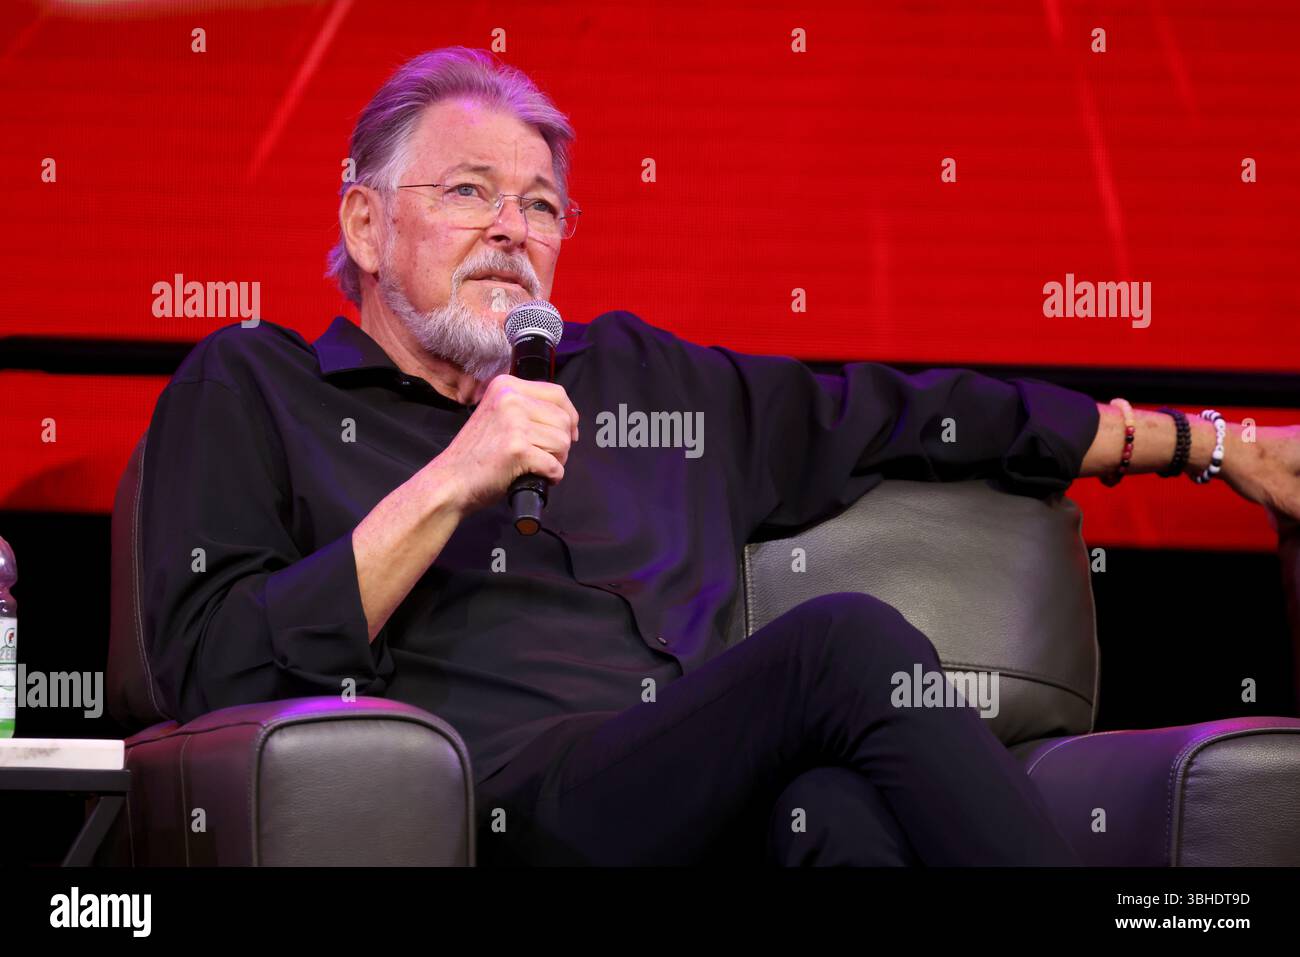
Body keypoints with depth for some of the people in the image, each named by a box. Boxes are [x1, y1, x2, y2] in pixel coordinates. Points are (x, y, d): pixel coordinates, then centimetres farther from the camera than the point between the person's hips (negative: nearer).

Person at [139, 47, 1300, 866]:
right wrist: (448, 487, -4)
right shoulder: (252, 390, 17)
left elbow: (899, 415, 36)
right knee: (848, 645, -29)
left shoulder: (634, 377, 32)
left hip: (704, 811, 4)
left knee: (835, 802, -36)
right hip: (487, 809, -4)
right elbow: (217, 679, 1)